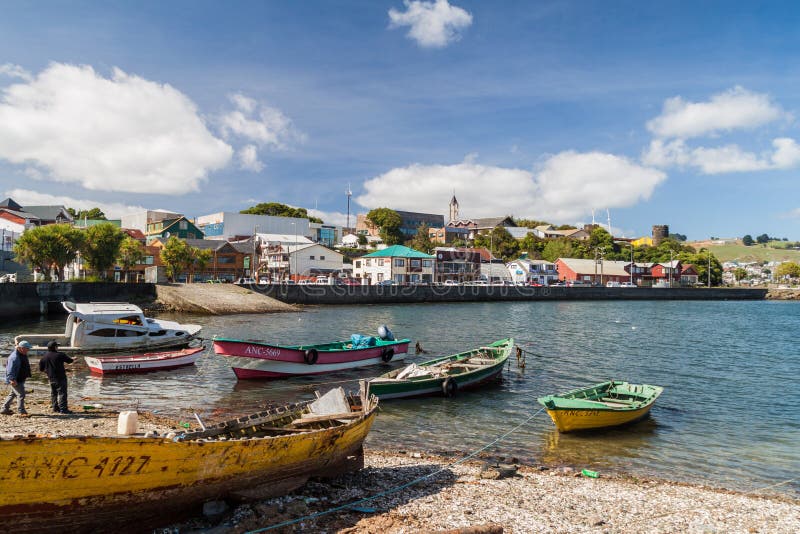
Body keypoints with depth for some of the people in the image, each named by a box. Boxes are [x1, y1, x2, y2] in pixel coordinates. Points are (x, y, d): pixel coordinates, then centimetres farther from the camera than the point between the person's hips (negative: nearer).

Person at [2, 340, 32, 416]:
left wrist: (27, 375, 24)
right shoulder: (15, 357, -23)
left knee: (13, 394, 20)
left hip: (20, 379, 11)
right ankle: (21, 411, -3)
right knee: (21, 394, -9)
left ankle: (5, 409, 31)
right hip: (15, 381, -11)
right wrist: (12, 380, -30)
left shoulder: (23, 355, 9)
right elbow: (10, 370, -25)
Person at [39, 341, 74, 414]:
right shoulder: (60, 355, -13)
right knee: (62, 392, -5)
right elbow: (69, 360, 0)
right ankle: (63, 409, -9)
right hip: (60, 377, -7)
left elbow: (41, 368, 10)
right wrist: (73, 359, 23)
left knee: (53, 393, 16)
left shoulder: (44, 356, 5)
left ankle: (55, 408, 20)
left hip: (51, 378, 7)